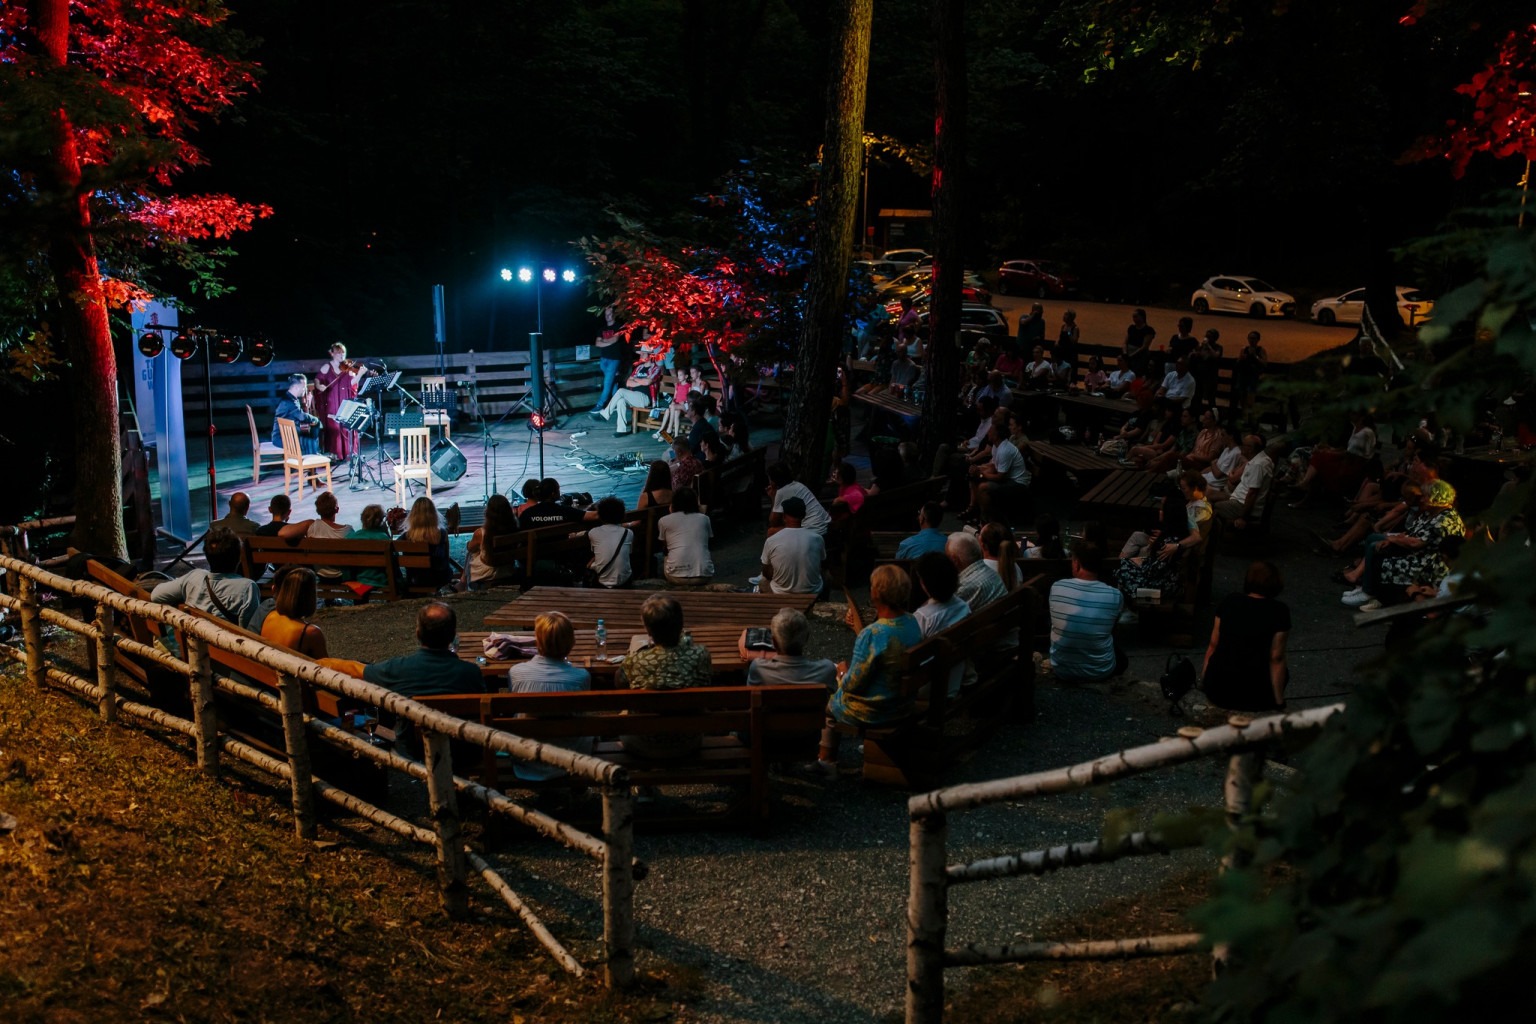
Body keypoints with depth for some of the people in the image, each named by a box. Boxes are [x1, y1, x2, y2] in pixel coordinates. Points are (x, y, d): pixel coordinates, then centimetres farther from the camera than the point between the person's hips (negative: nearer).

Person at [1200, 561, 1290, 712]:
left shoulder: (1230, 602, 1)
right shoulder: (1279, 611, -8)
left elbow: (1213, 645, 6)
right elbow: (1276, 659, -9)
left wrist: (1203, 682, 19)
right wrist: (1279, 703, -1)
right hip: (1252, 696, -3)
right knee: (1281, 671, 29)